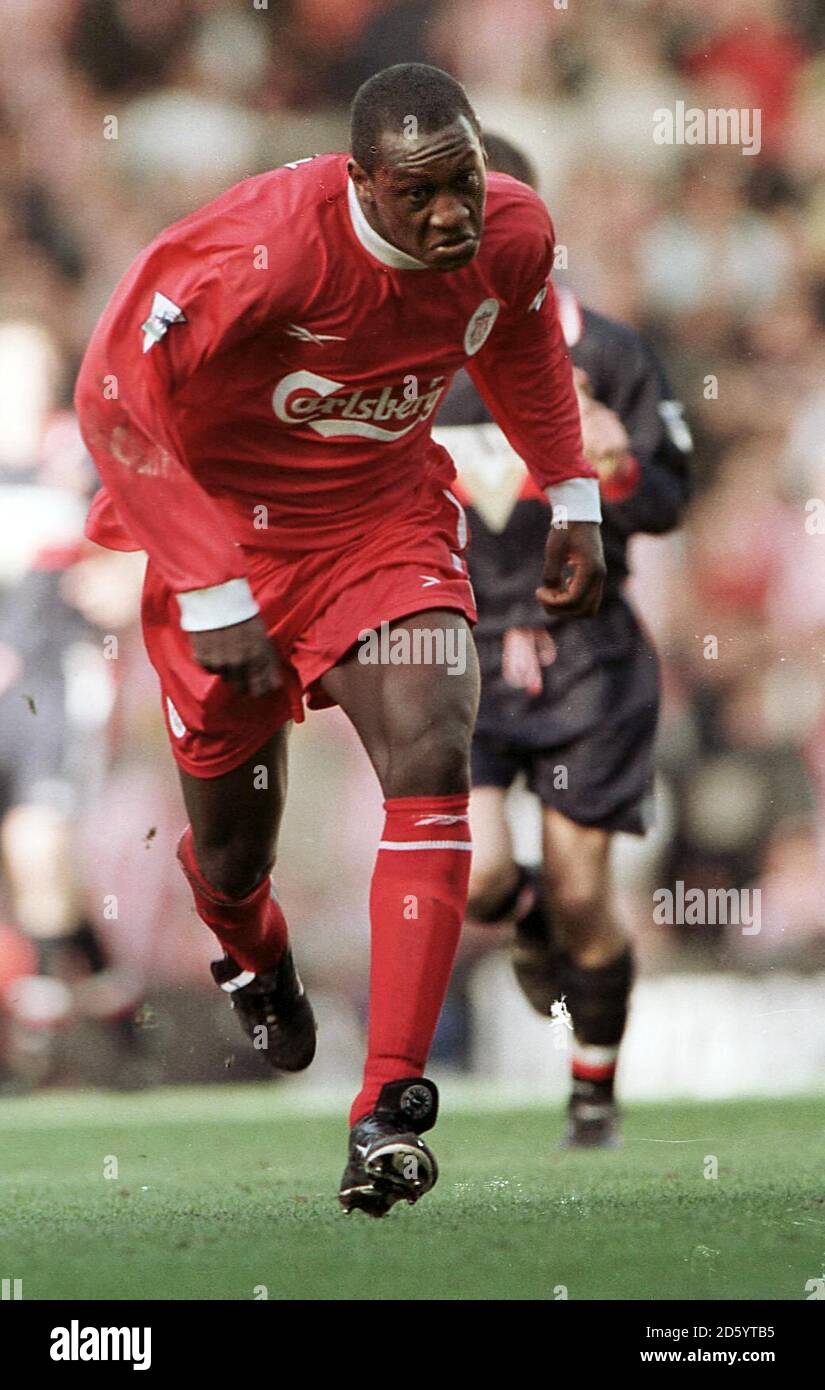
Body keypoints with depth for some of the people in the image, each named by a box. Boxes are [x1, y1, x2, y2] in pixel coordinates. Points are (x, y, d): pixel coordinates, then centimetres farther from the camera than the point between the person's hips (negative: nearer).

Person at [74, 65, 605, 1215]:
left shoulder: (513, 235, -14)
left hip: (388, 524, 3)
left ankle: (389, 1113, -23)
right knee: (233, 848, 9)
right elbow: (115, 398, -25)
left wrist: (572, 498, 10)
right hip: (228, 528, -3)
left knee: (433, 762, -23)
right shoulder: (265, 246, -32)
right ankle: (253, 953, 52)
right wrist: (214, 594, -27)